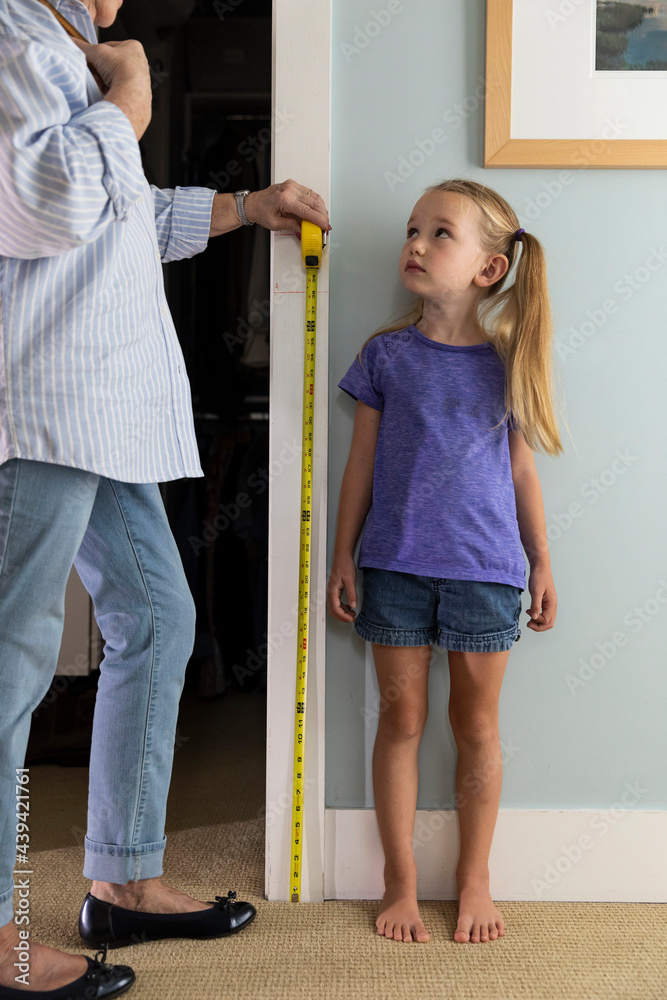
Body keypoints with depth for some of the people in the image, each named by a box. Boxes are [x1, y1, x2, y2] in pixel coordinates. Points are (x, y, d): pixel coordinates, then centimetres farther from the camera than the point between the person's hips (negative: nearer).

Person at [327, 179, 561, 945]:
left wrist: (541, 563, 9)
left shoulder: (507, 360, 1)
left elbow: (520, 467, 7)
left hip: (484, 567, 0)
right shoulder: (386, 354, 1)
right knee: (402, 717, 7)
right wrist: (342, 555, 4)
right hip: (396, 564, 0)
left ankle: (474, 880, 25)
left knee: (476, 722, 9)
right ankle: (401, 881, 21)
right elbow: (362, 462, 5)